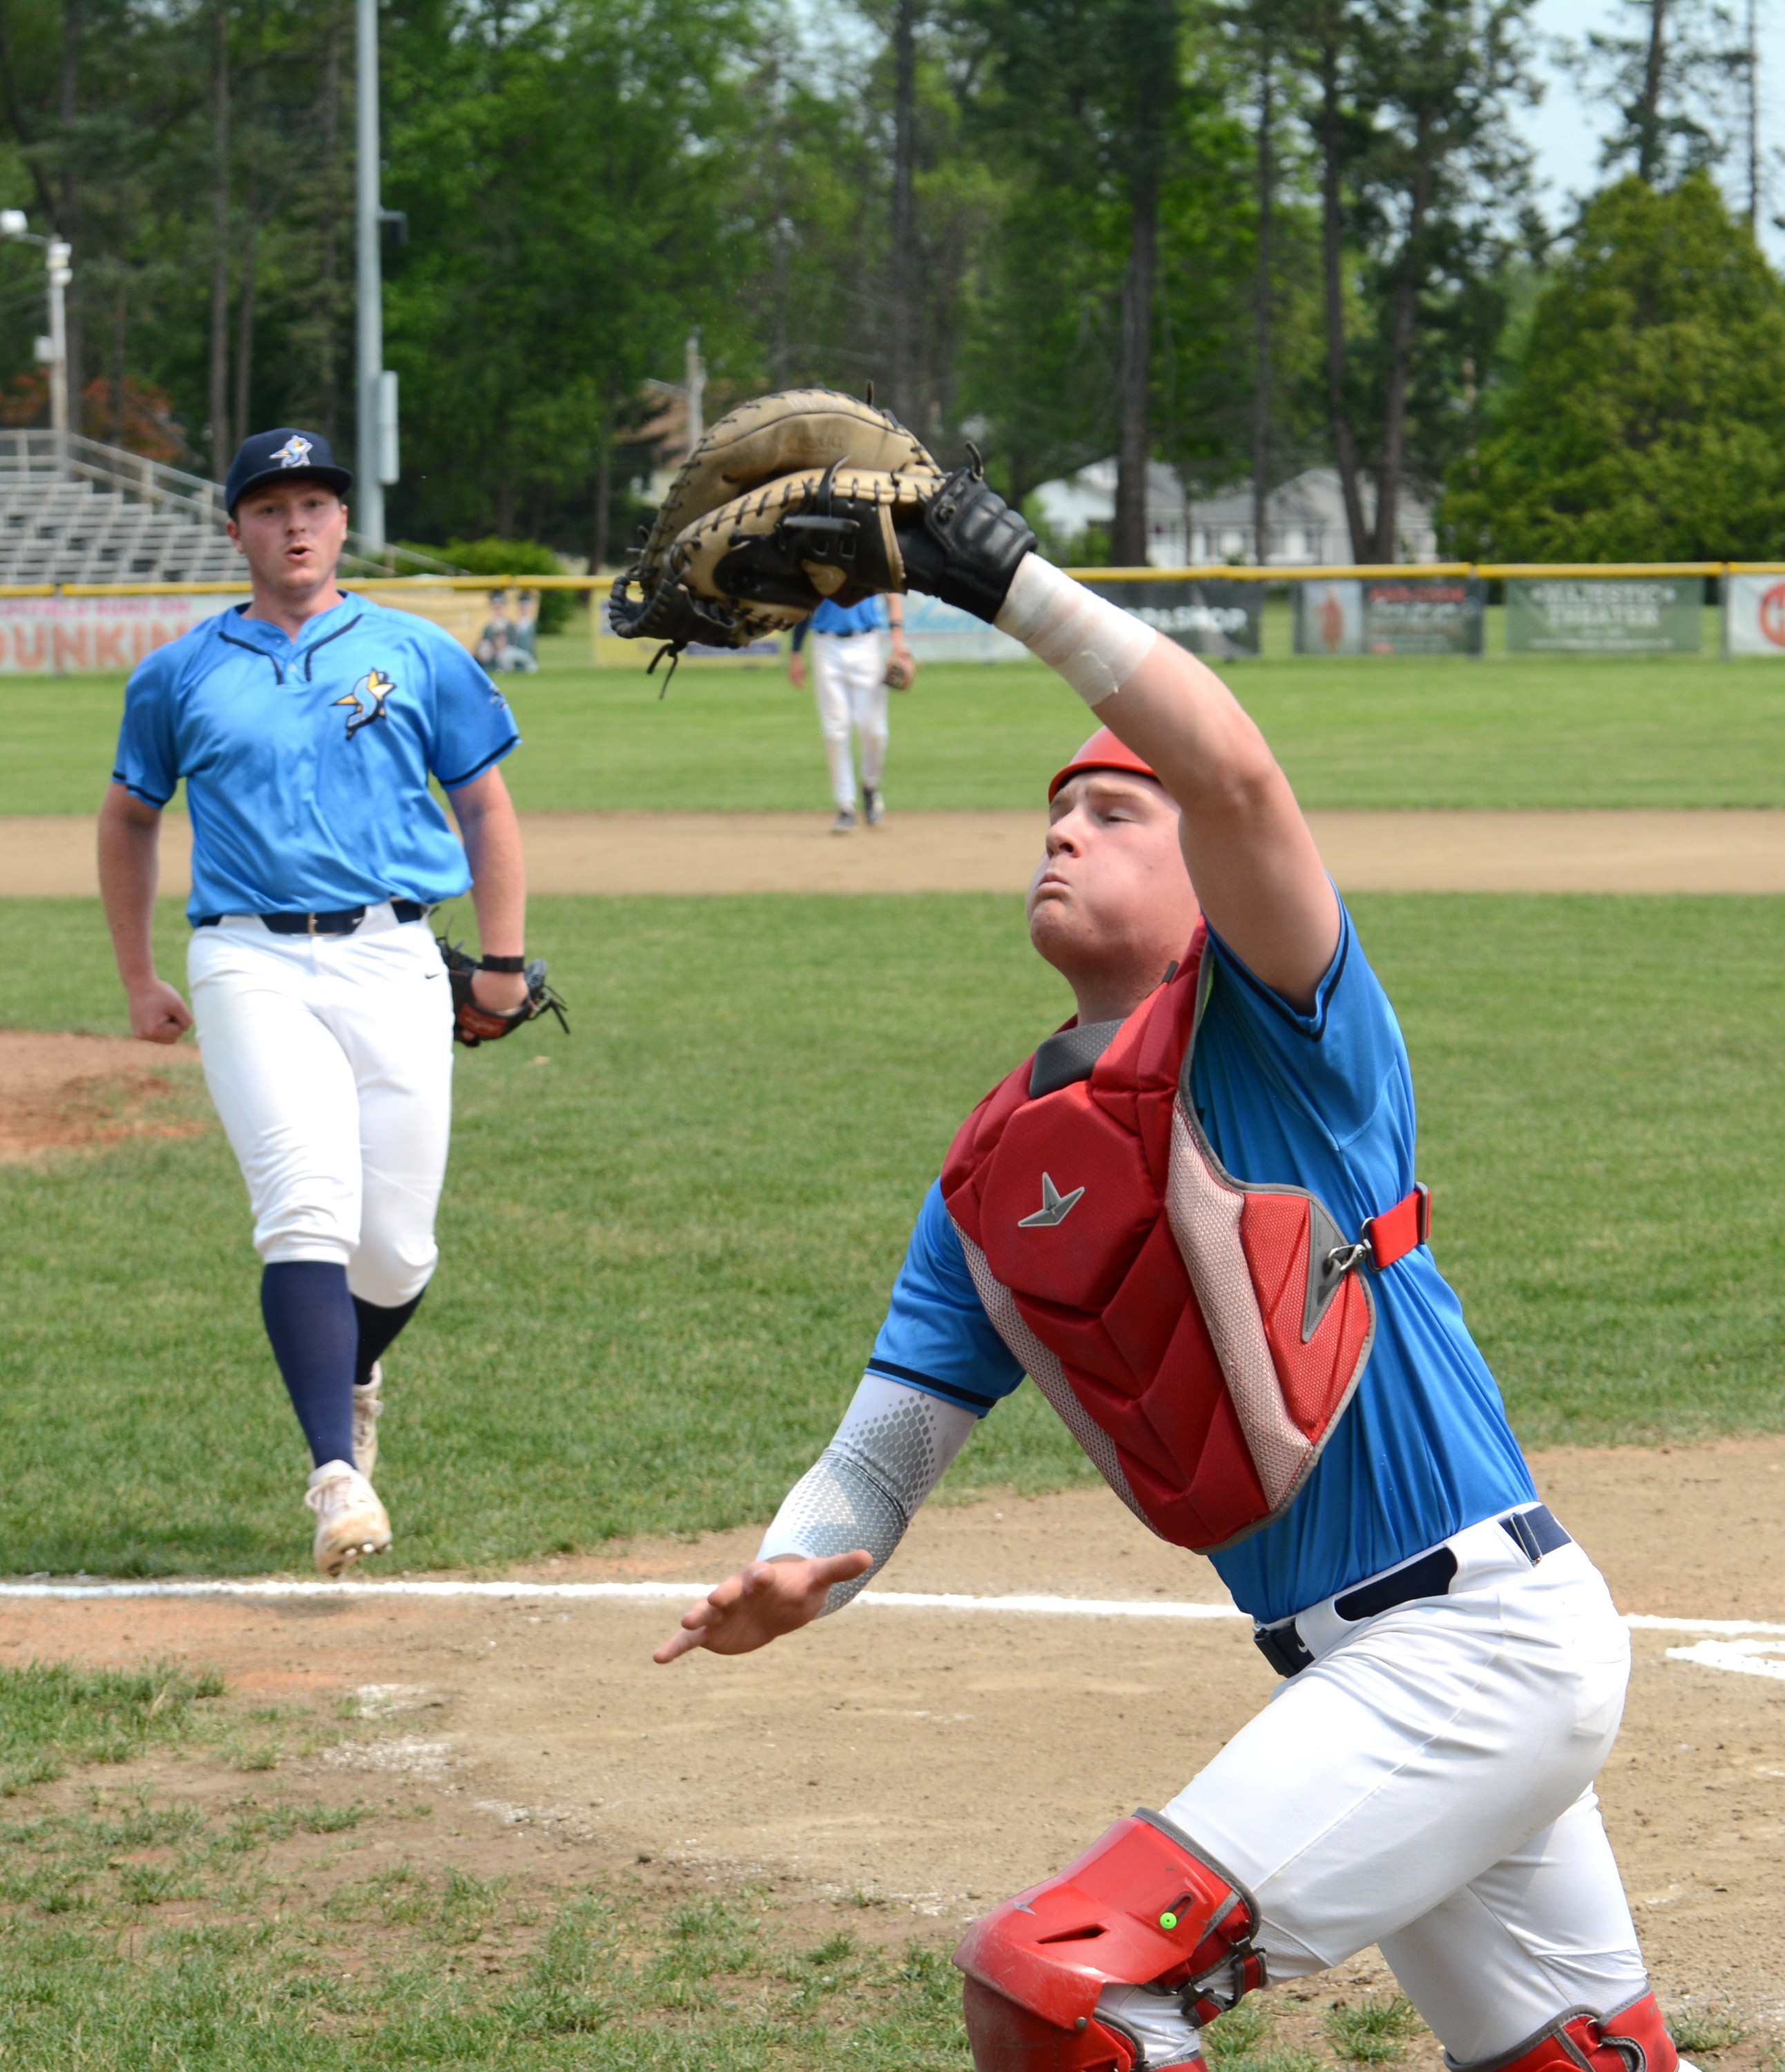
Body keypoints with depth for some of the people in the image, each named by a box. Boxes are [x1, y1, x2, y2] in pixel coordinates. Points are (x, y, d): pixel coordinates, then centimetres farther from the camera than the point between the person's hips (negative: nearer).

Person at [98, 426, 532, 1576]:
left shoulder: (419, 654, 10)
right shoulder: (180, 675, 11)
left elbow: (486, 805, 15)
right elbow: (130, 820, 24)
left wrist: (505, 960, 7)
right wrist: (140, 980, 20)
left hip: (394, 963, 1)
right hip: (253, 965, -1)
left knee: (396, 1248, -1)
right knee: (309, 1210, -19)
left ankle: (352, 1374, 34)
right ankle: (338, 1471, -25)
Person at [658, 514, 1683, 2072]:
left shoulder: (1269, 1033, -9)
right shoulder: (992, 1178, 12)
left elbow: (1234, 774, -28)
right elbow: (886, 1452, 7)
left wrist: (1007, 574, -24)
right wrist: (793, 1576, -15)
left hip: (1483, 1637, -9)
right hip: (1353, 1672, 9)